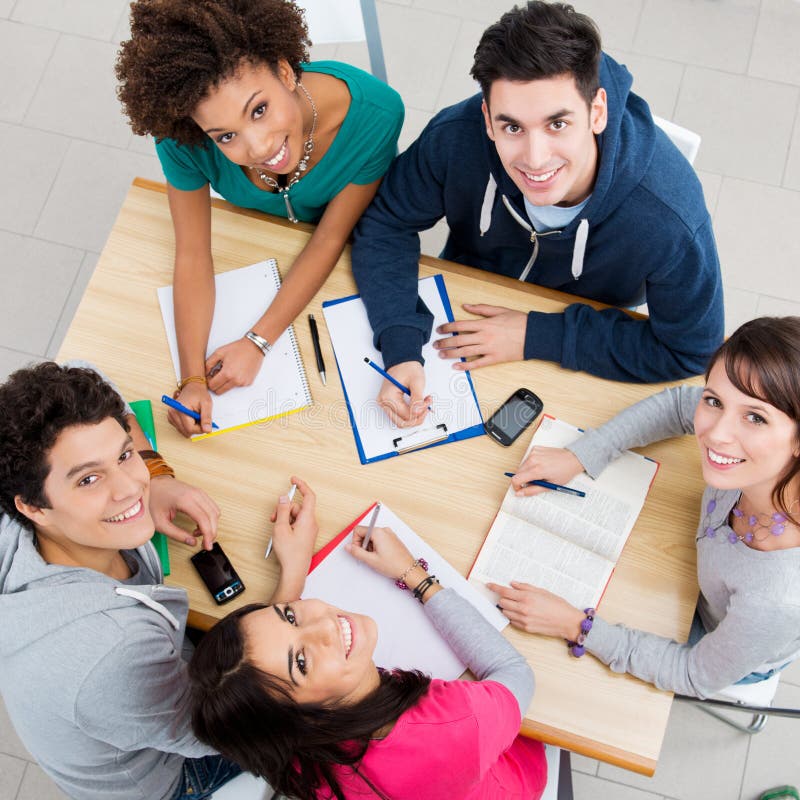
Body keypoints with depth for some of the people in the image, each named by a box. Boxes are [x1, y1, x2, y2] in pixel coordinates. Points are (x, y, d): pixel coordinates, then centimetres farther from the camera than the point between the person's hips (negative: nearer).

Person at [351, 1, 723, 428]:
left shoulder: (670, 219, -38)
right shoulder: (456, 138, -32)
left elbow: (689, 351, -24)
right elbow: (385, 225, -17)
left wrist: (537, 337, -28)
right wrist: (400, 349, -33)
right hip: (465, 306, 0)